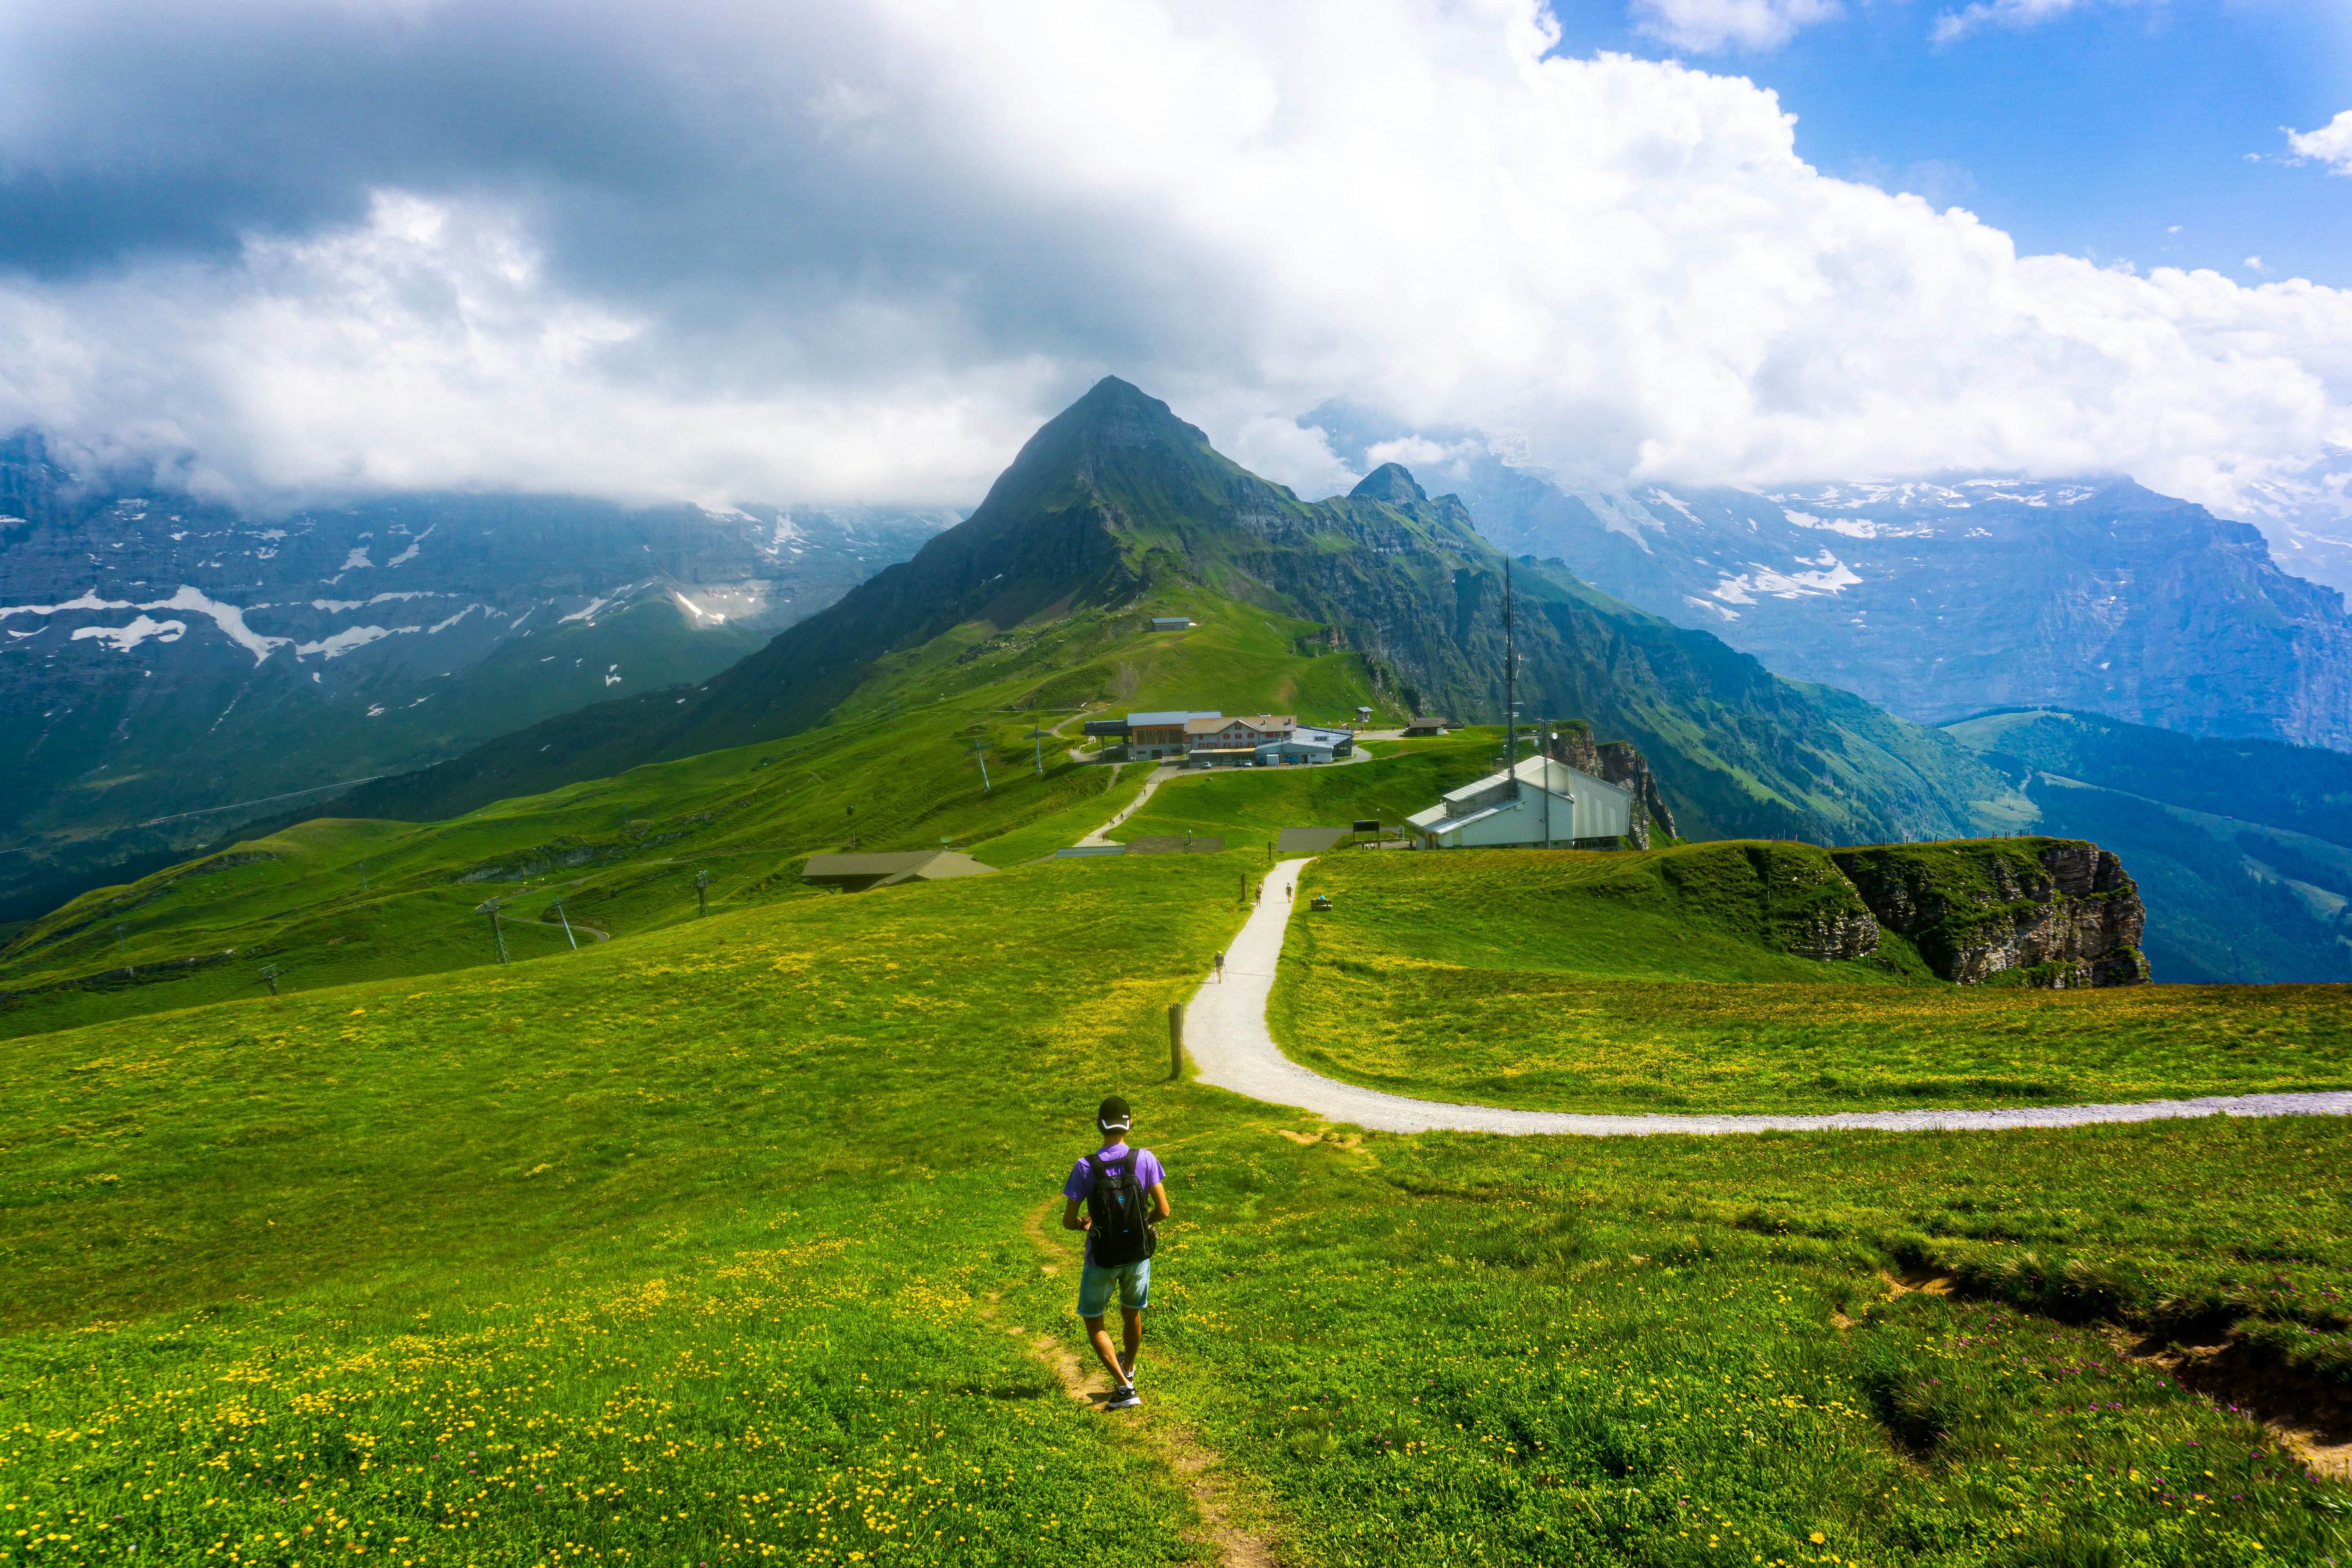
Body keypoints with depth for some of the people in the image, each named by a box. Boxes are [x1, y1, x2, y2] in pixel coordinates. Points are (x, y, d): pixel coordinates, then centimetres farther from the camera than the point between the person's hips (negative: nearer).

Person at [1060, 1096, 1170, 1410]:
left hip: (1101, 1260, -2)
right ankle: (1129, 1368, 50)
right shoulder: (1145, 1159, -16)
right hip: (1138, 1255, 2)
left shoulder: (1085, 1167, -19)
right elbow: (1163, 1210, -13)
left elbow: (1068, 1221, -14)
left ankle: (1125, 1388, 7)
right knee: (1132, 1313, 27)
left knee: (1093, 1323, 17)